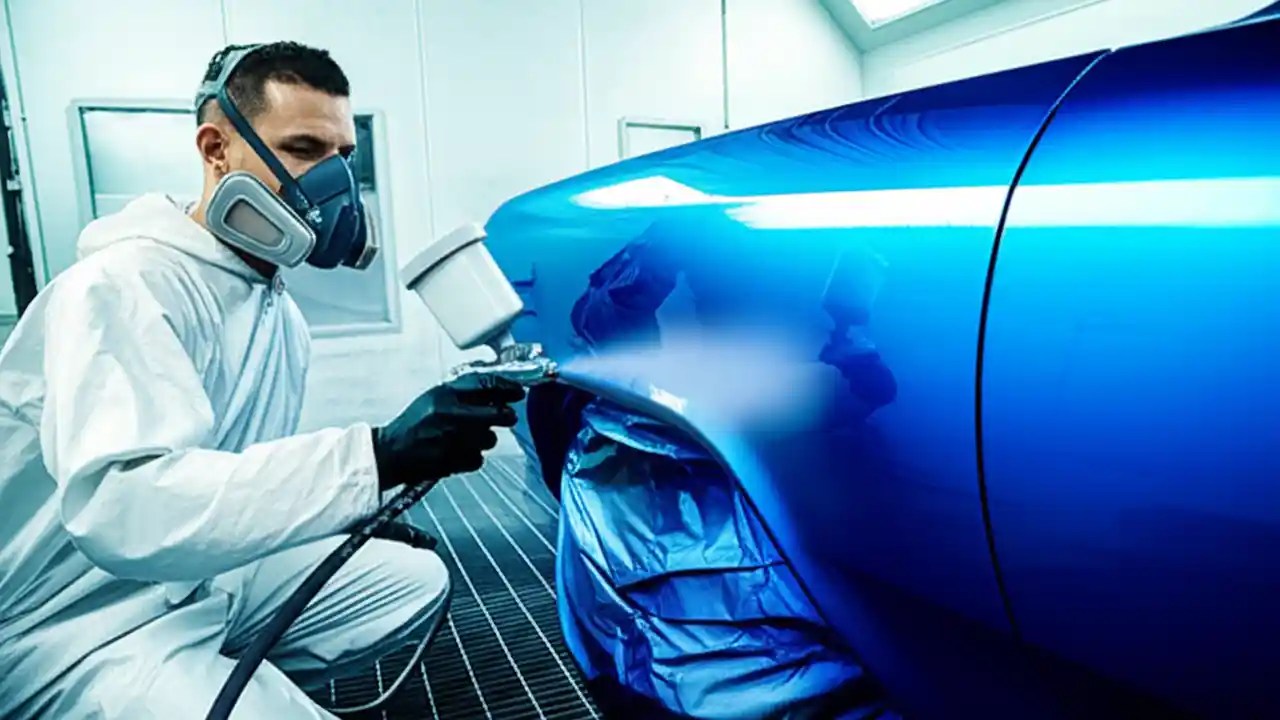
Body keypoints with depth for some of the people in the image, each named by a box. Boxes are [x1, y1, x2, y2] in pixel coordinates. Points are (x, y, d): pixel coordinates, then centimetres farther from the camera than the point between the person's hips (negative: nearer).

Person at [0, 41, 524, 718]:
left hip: (207, 579, 8)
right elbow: (121, 508, -37)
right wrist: (375, 456, -45)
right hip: (76, 622, -8)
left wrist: (351, 515, 1)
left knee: (416, 579, 5)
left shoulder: (281, 314, 5)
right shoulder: (121, 287, -21)